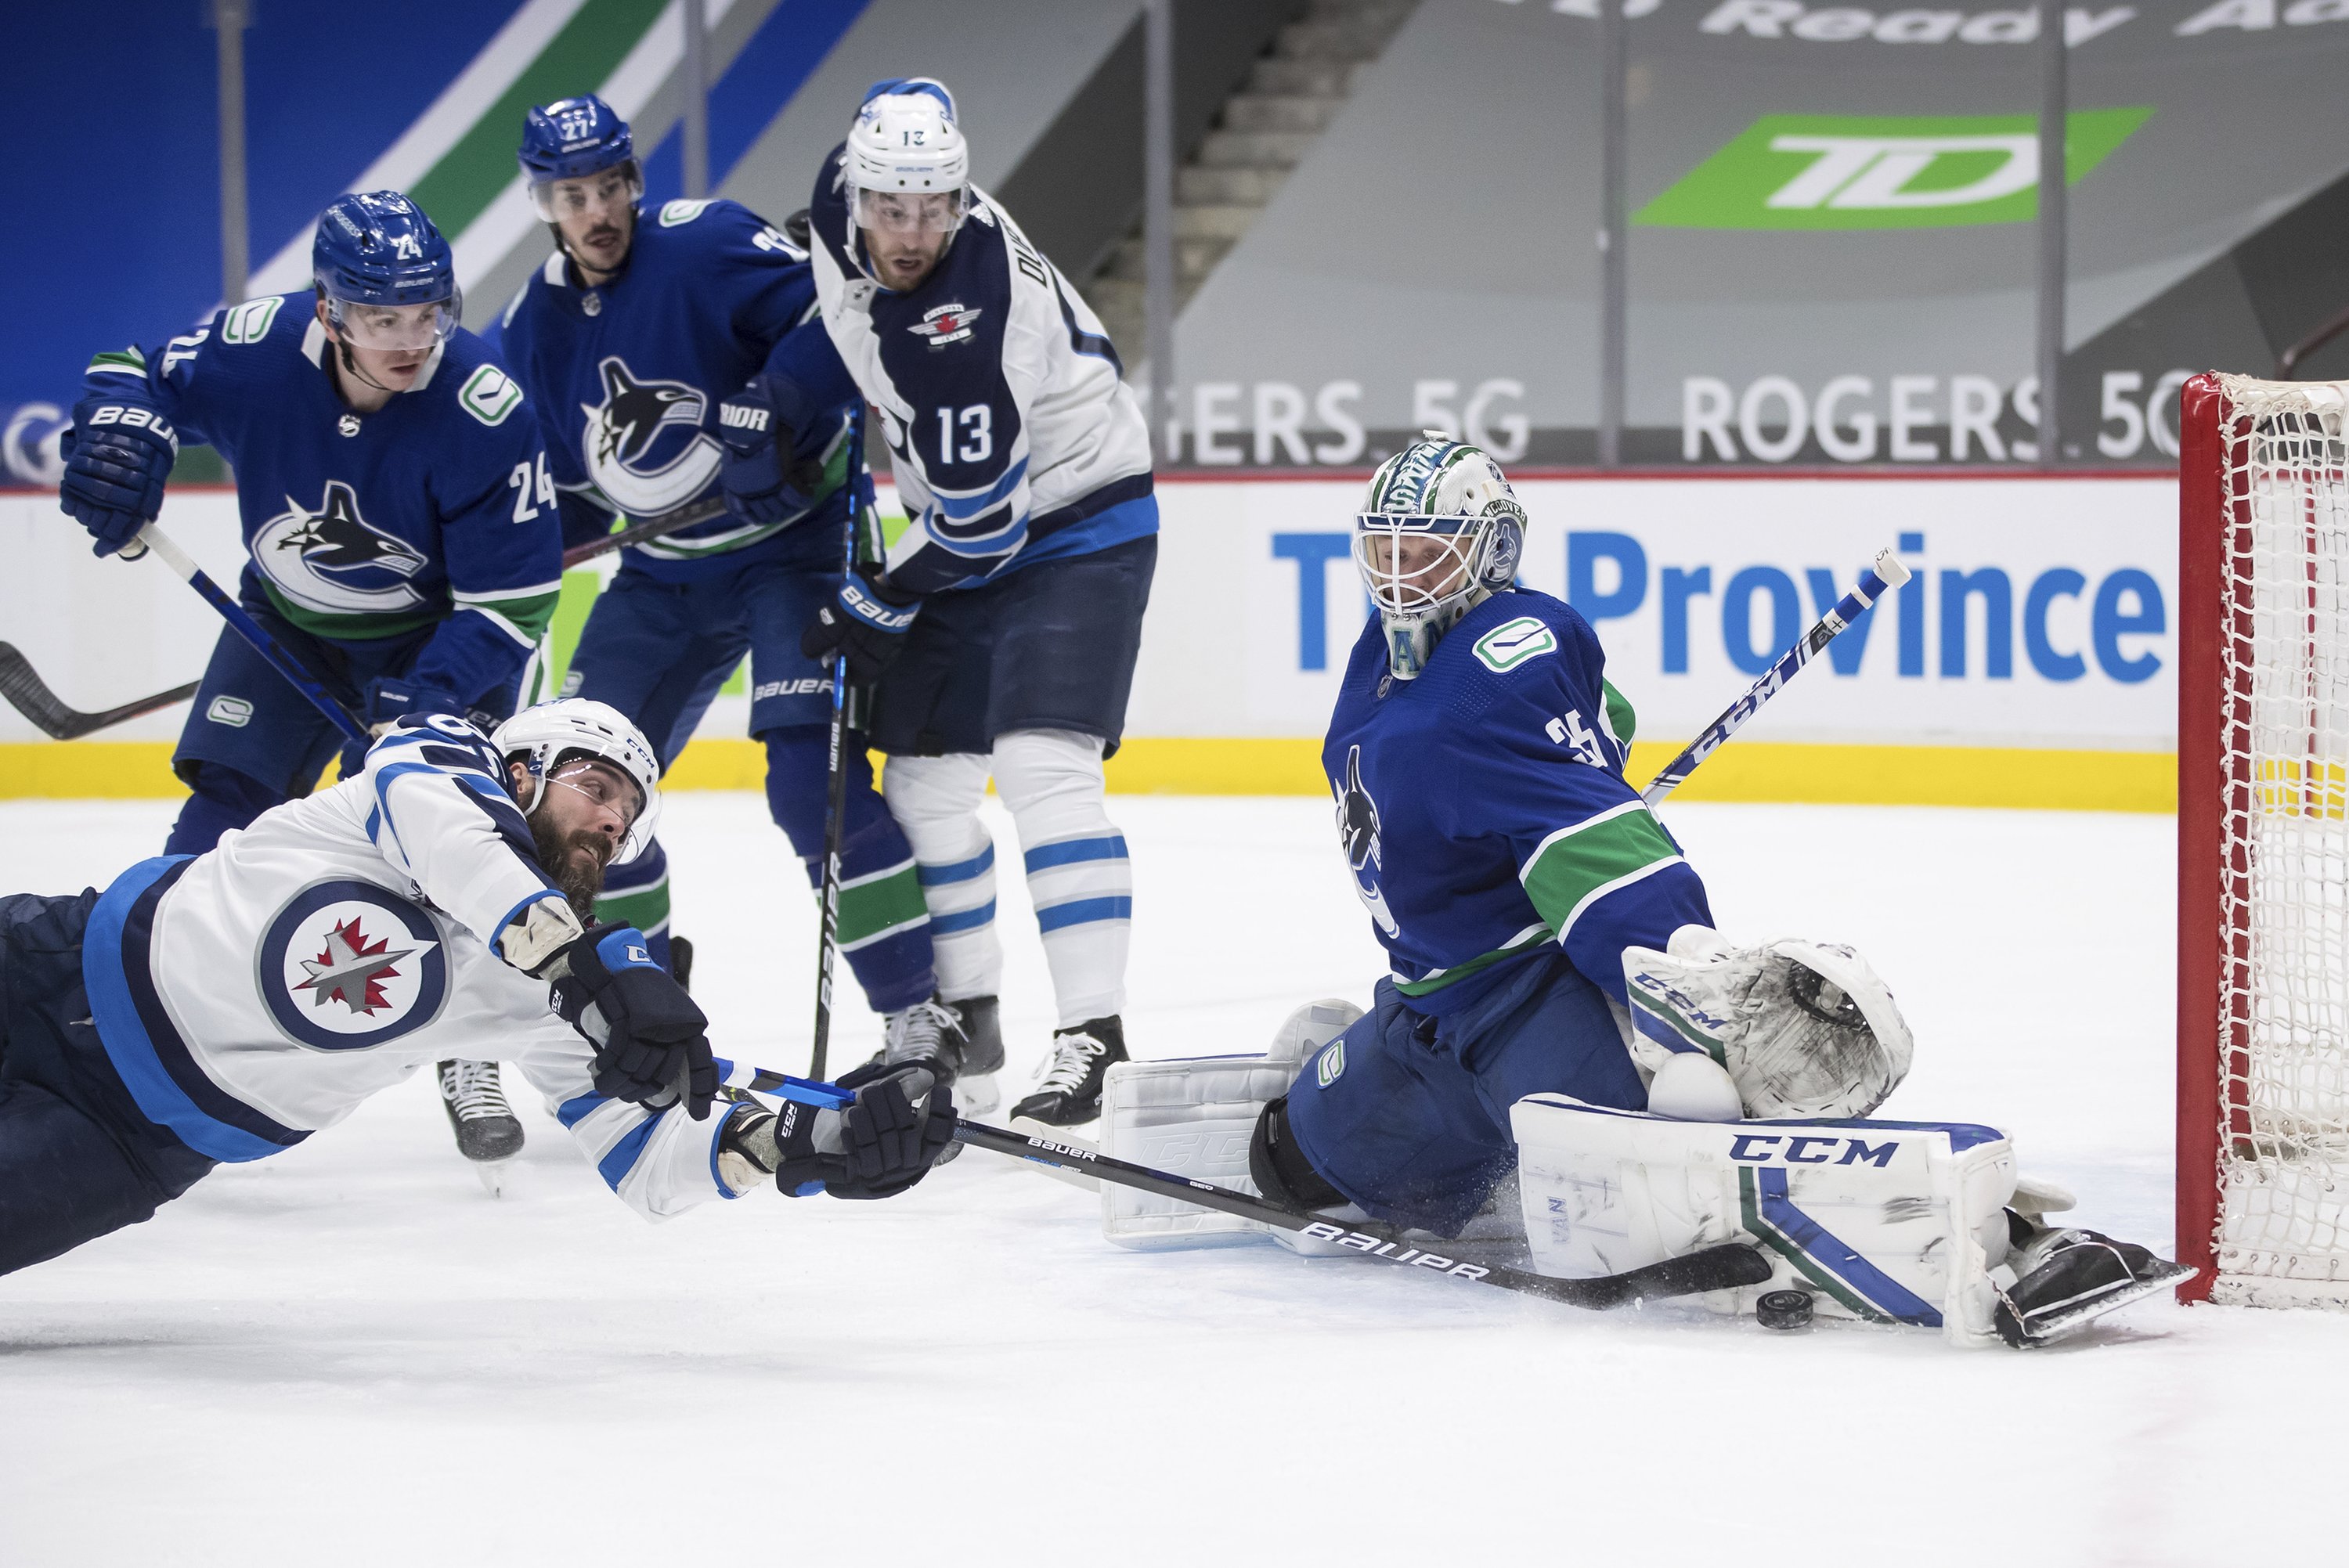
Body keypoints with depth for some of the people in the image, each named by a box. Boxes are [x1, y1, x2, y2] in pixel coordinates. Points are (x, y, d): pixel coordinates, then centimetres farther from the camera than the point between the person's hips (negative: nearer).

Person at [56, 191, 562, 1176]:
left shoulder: (484, 412, -30)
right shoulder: (255, 348, -24)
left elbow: (512, 597, -25)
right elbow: (140, 376, -3)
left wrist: (435, 697, -35)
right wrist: (119, 437, -25)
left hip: (438, 636, -2)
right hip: (287, 621, 3)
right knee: (224, 811, -6)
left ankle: (466, 1056, 1)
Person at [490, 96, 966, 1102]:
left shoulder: (707, 247, -18)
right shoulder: (536, 326, 3)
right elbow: (561, 490, 11)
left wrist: (762, 420, -34)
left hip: (794, 538, -7)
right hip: (667, 571, 7)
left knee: (812, 774, -22)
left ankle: (919, 1019, -18)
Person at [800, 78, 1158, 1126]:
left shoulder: (966, 322, -33)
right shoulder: (843, 204, -11)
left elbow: (982, 520, -27)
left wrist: (872, 608, -14)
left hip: (1075, 526, -8)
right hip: (957, 531, 9)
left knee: (1042, 766, -23)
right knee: (924, 781, 10)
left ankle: (1091, 1027, -25)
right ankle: (965, 1010, 25)